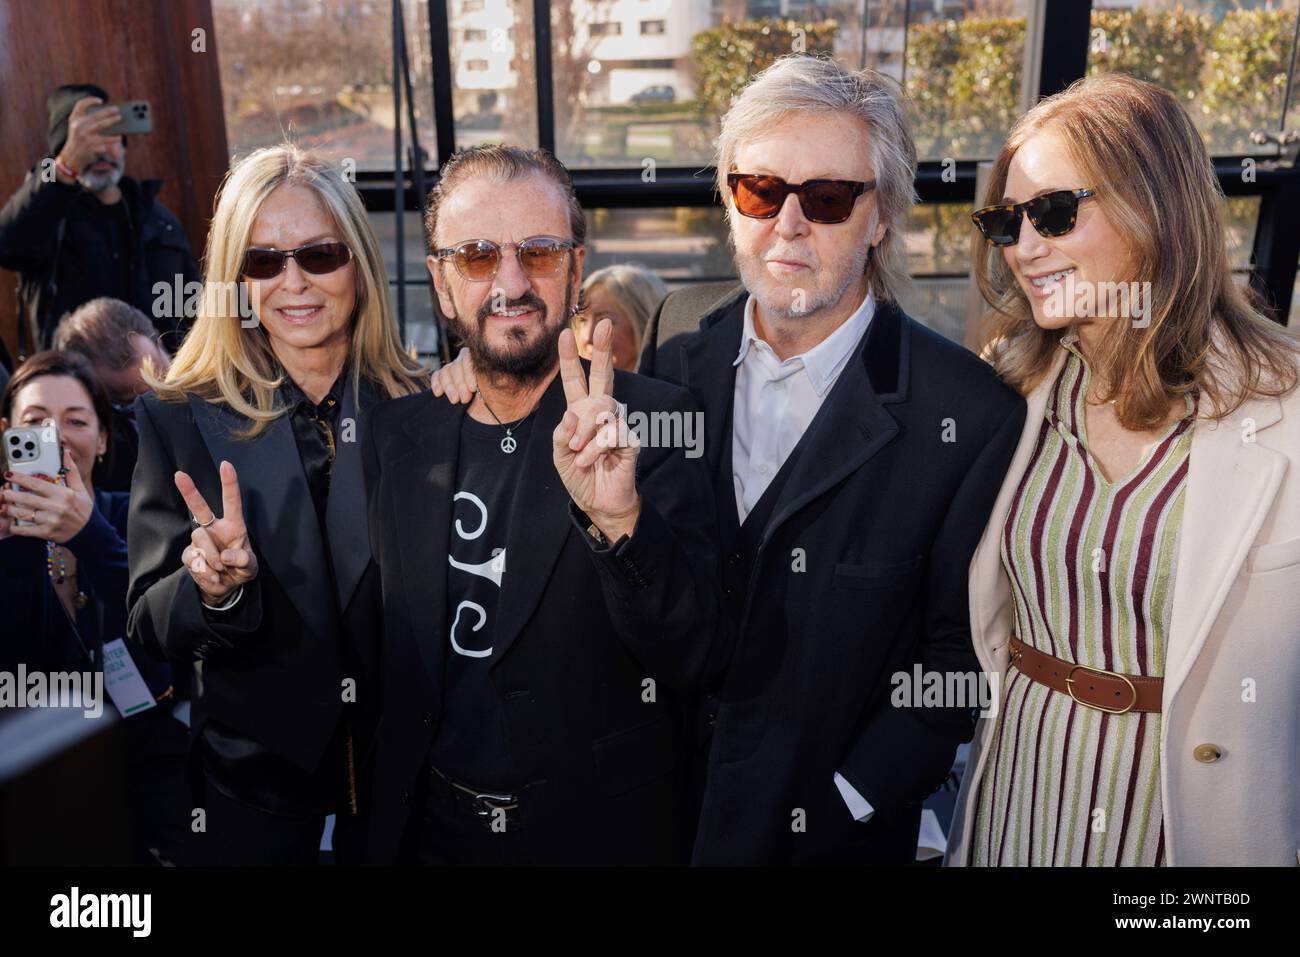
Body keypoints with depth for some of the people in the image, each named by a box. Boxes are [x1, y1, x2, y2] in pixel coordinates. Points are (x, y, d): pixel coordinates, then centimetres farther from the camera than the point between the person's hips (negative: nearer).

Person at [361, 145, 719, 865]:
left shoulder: (655, 422, -15)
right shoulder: (395, 435, -3)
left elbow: (686, 656, -22)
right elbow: (393, 654, 7)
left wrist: (620, 520, -38)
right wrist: (382, 821, 3)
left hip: (603, 829, -3)